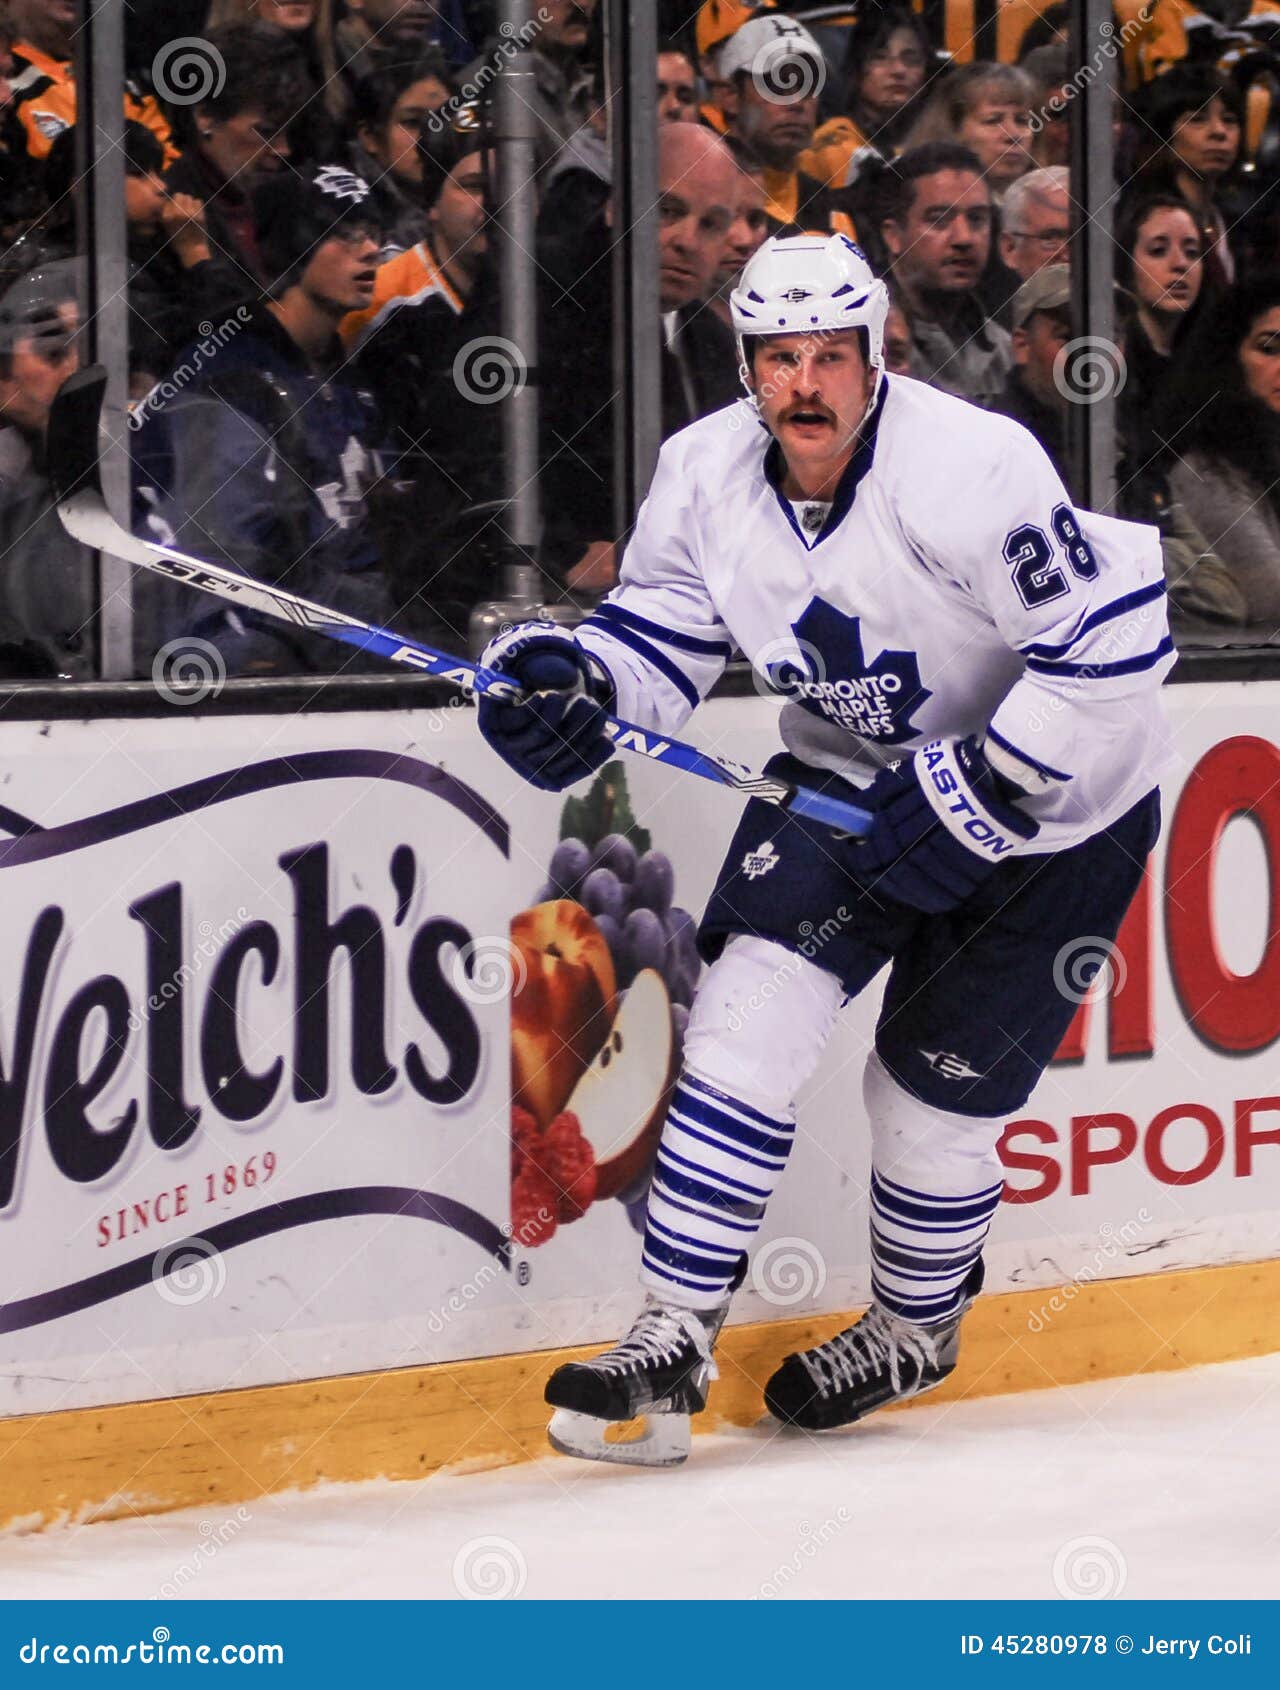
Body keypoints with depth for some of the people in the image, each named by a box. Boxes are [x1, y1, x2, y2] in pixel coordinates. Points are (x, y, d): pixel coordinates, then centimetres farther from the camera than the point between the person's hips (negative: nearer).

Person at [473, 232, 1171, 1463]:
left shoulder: (967, 468, -31)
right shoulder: (707, 473, -10)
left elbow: (1114, 638, -30)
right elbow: (666, 628, 3)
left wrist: (982, 790, -29)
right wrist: (575, 677, -20)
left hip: (1053, 811, -5)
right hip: (849, 775, 5)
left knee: (936, 1088, 0)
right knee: (753, 1003, -14)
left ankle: (915, 1328, 31)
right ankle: (673, 1340, -12)